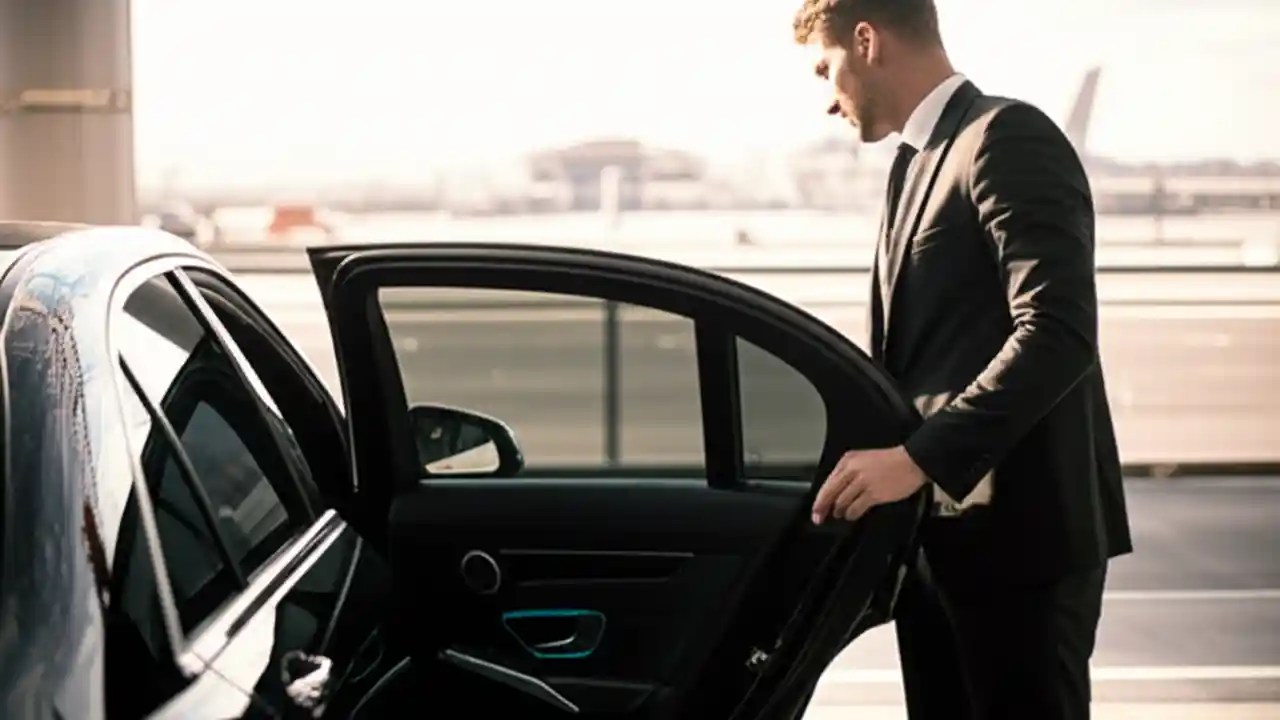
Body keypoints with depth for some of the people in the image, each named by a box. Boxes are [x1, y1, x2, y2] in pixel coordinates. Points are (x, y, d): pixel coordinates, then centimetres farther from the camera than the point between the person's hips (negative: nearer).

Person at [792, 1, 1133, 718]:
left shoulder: (1009, 139, -10)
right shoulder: (917, 161, 19)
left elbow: (1059, 333, -22)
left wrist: (920, 457, -26)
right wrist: (879, 459, 8)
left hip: (1016, 531, -9)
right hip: (939, 531, 9)